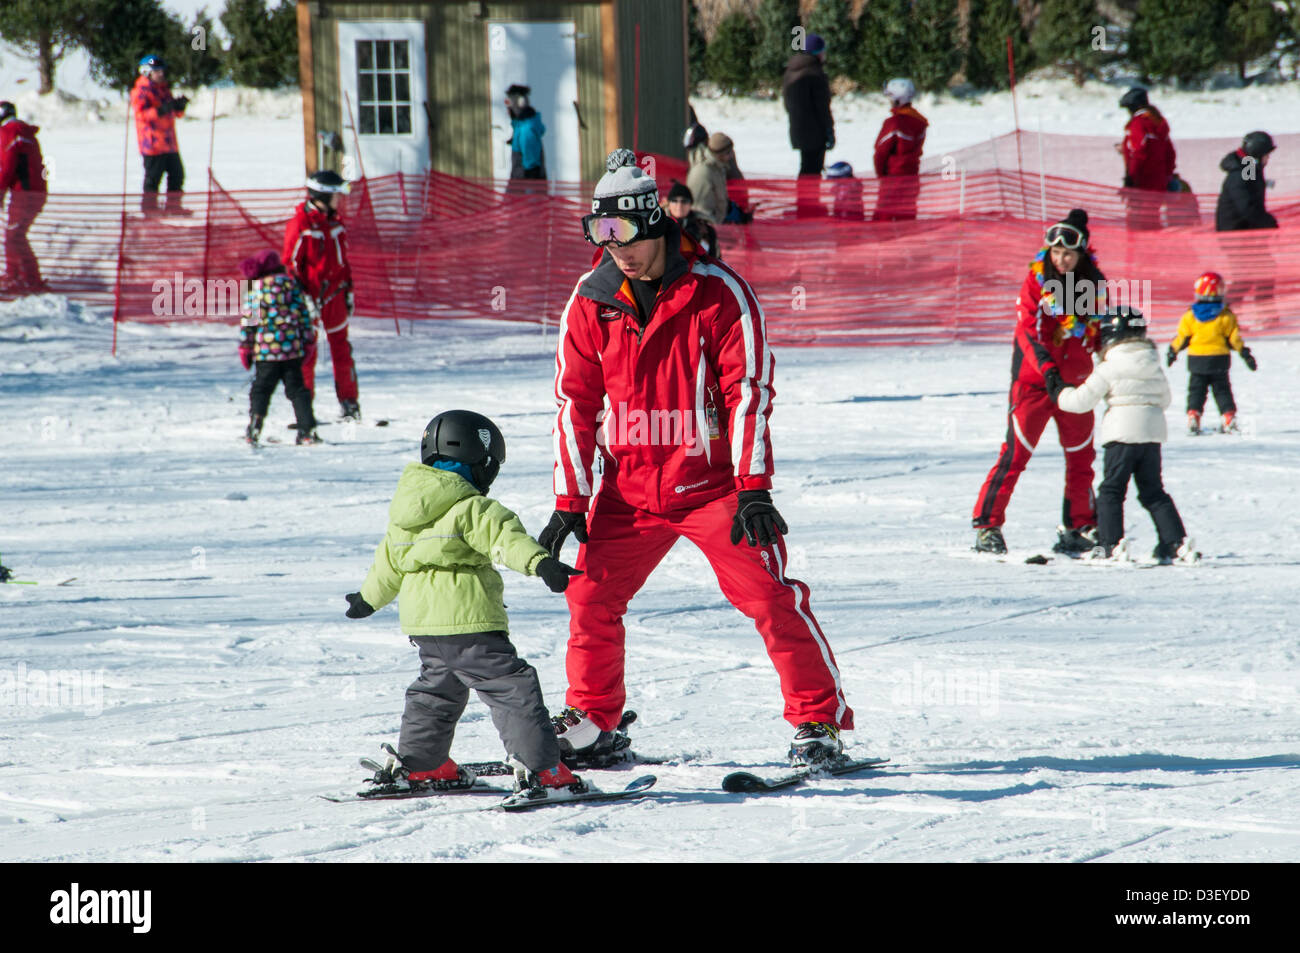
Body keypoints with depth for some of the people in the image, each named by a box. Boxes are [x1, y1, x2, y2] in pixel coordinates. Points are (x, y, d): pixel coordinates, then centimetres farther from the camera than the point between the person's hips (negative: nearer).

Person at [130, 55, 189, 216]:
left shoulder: (164, 89, 19)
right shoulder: (141, 91, -7)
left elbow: (176, 112, 23)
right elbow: (141, 113, -20)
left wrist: (179, 105, -1)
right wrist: (160, 111, -32)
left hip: (169, 142, 9)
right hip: (152, 141, -9)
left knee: (177, 173, 10)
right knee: (153, 175, -5)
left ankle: (173, 206, 17)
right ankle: (149, 206, 4)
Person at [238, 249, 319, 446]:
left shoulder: (253, 289, 0)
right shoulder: (292, 285, 5)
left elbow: (248, 321, 1)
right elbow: (304, 314, 7)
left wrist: (245, 348, 8)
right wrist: (308, 341, 15)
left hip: (265, 349, -1)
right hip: (293, 348, 1)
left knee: (261, 389, 8)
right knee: (296, 389, 9)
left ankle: (254, 426, -10)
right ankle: (307, 429, 1)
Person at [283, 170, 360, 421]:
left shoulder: (335, 223, 10)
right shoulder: (300, 224, -11)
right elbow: (291, 263, -11)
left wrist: (348, 291, 16)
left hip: (334, 295, 6)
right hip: (309, 296, -6)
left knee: (341, 347, 7)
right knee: (306, 352, 0)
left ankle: (348, 402, 13)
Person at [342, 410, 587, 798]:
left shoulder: (403, 510, 15)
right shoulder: (471, 508, -11)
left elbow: (389, 562, 27)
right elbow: (505, 537, -28)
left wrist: (368, 598, 42)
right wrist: (540, 562, -42)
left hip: (421, 621, 8)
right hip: (468, 620, -8)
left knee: (437, 687, 27)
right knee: (512, 687, -6)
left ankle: (416, 765, 33)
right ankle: (539, 769, -13)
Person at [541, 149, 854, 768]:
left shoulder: (718, 293, -11)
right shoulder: (591, 302, 0)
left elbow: (748, 392, -12)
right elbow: (576, 403, 6)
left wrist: (753, 490, -18)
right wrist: (570, 501, 2)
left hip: (713, 482, -4)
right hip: (630, 489, 4)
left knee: (767, 594, -11)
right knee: (590, 596, 1)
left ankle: (819, 720, -3)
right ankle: (591, 725, 18)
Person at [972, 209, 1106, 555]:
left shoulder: (1094, 283, 3)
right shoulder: (1037, 280, -8)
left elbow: (1102, 329, 16)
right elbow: (1026, 329, -14)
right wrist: (1045, 365, -27)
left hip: (1076, 380, 4)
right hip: (1034, 379, -4)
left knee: (1081, 457, 11)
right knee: (1016, 452, -9)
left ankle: (1080, 527, 24)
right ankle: (987, 525, -7)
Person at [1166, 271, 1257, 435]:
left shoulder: (1190, 316, -6)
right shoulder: (1226, 317, -7)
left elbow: (1182, 337, -1)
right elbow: (1234, 338, -4)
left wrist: (1173, 351, 15)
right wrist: (1245, 353, 7)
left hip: (1196, 360, 0)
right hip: (1219, 359, 0)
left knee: (1196, 391, 9)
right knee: (1222, 391, 9)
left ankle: (1193, 417, -2)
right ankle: (1229, 419, 2)